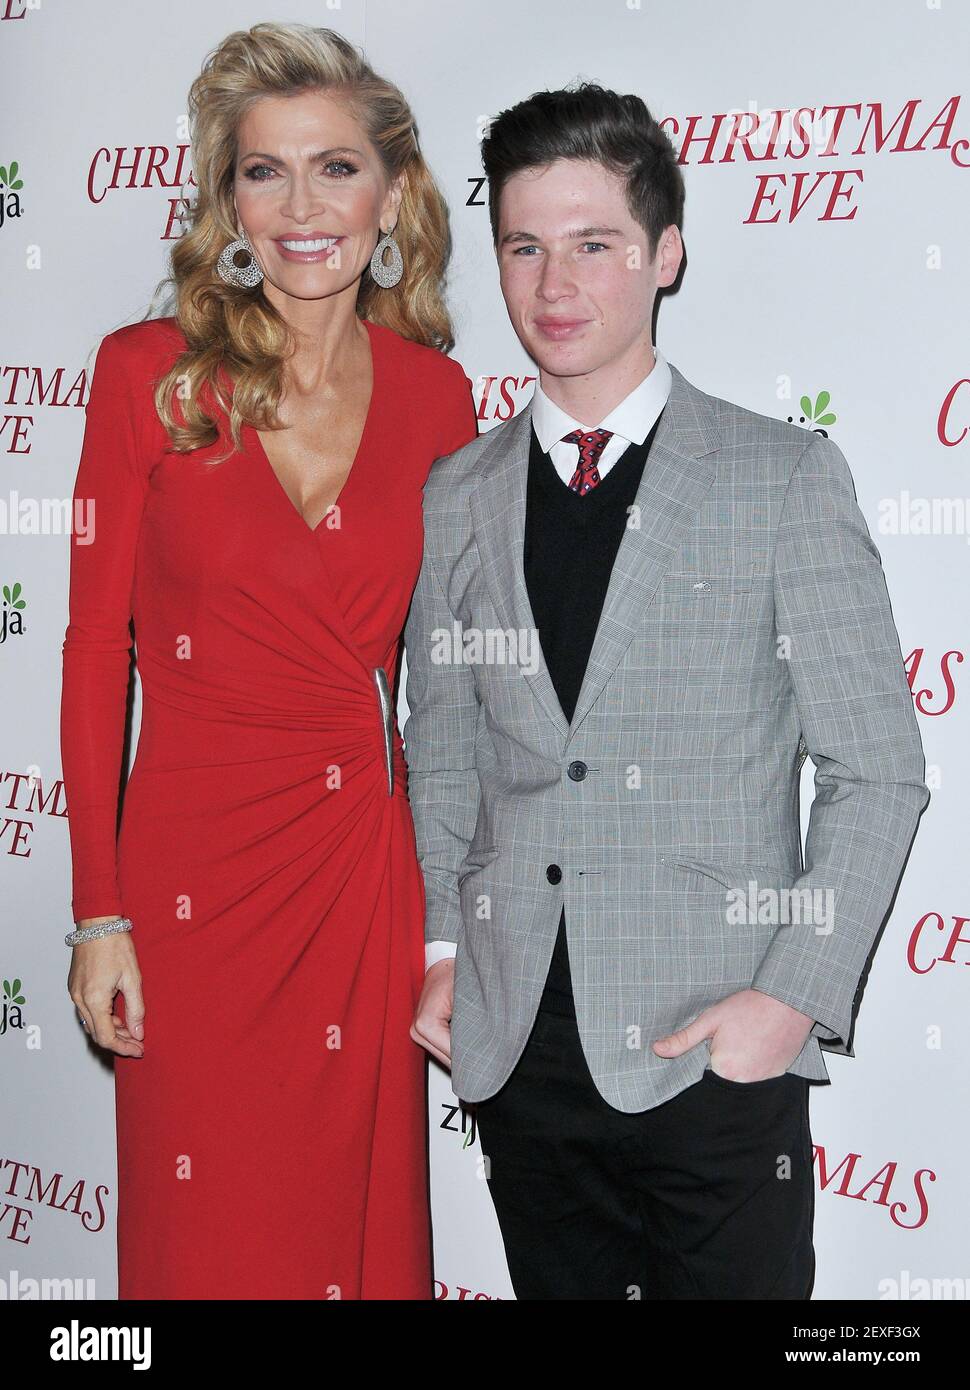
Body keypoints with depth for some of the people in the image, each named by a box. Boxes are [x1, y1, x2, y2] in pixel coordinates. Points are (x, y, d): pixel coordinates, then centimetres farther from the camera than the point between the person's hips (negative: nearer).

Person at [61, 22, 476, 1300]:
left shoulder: (435, 394, 3)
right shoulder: (151, 373, -3)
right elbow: (96, 647, -3)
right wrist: (99, 911, -6)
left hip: (371, 869, 2)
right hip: (195, 869, -2)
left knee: (363, 1226, 14)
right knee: (206, 1238, 10)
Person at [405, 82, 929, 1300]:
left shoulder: (787, 479, -3)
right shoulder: (455, 498, 8)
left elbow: (878, 772, -3)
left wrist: (794, 997, -11)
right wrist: (442, 949, 4)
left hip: (715, 1045, -3)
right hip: (516, 1042, 3)